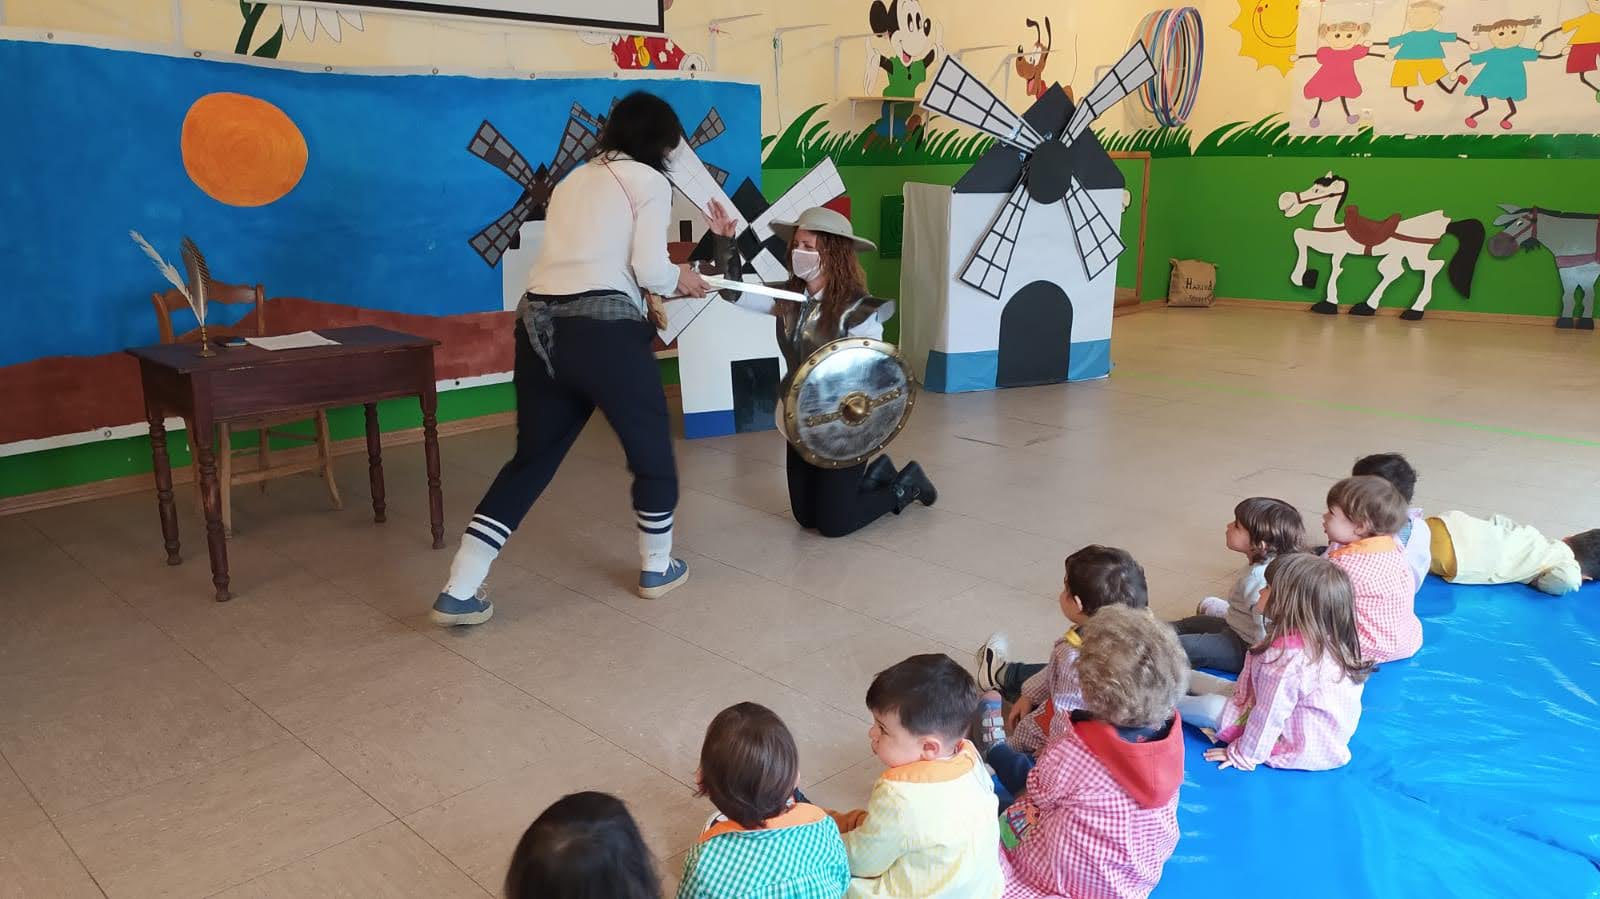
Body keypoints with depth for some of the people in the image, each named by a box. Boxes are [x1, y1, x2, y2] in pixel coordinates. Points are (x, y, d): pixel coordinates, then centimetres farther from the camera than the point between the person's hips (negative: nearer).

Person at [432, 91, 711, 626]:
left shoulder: (572, 182, 24)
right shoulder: (650, 182, 4)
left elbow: (583, 258, 17)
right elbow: (650, 268, -8)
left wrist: (664, 285, 25)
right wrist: (678, 279, 14)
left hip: (538, 325, 7)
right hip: (602, 329, -6)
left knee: (532, 458, 15)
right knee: (651, 450, 15)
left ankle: (459, 593, 11)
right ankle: (656, 568, 31)